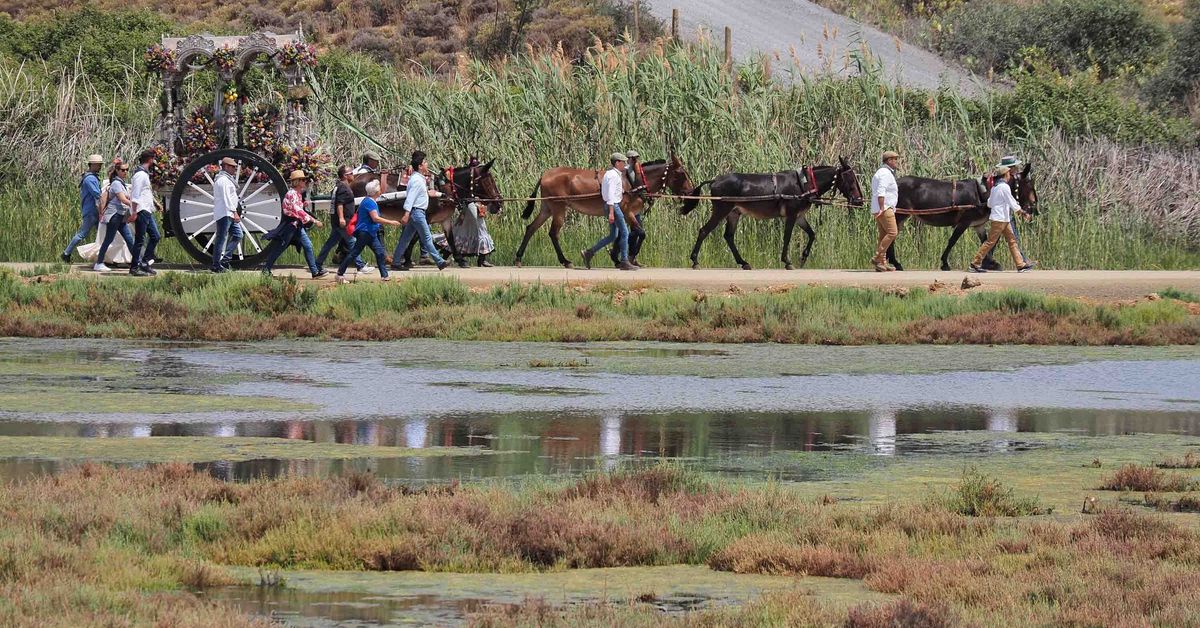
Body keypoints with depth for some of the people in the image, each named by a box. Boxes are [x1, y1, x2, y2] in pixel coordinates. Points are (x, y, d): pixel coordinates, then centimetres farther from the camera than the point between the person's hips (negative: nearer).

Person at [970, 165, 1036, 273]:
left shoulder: (995, 187, 13)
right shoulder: (1004, 187, -15)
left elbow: (989, 204, 19)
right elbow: (1013, 204, -14)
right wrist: (1023, 213, -3)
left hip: (1005, 220, 10)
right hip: (999, 219, -10)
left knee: (1012, 241, 7)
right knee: (990, 242, -5)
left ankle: (1021, 265, 5)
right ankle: (975, 264, -1)